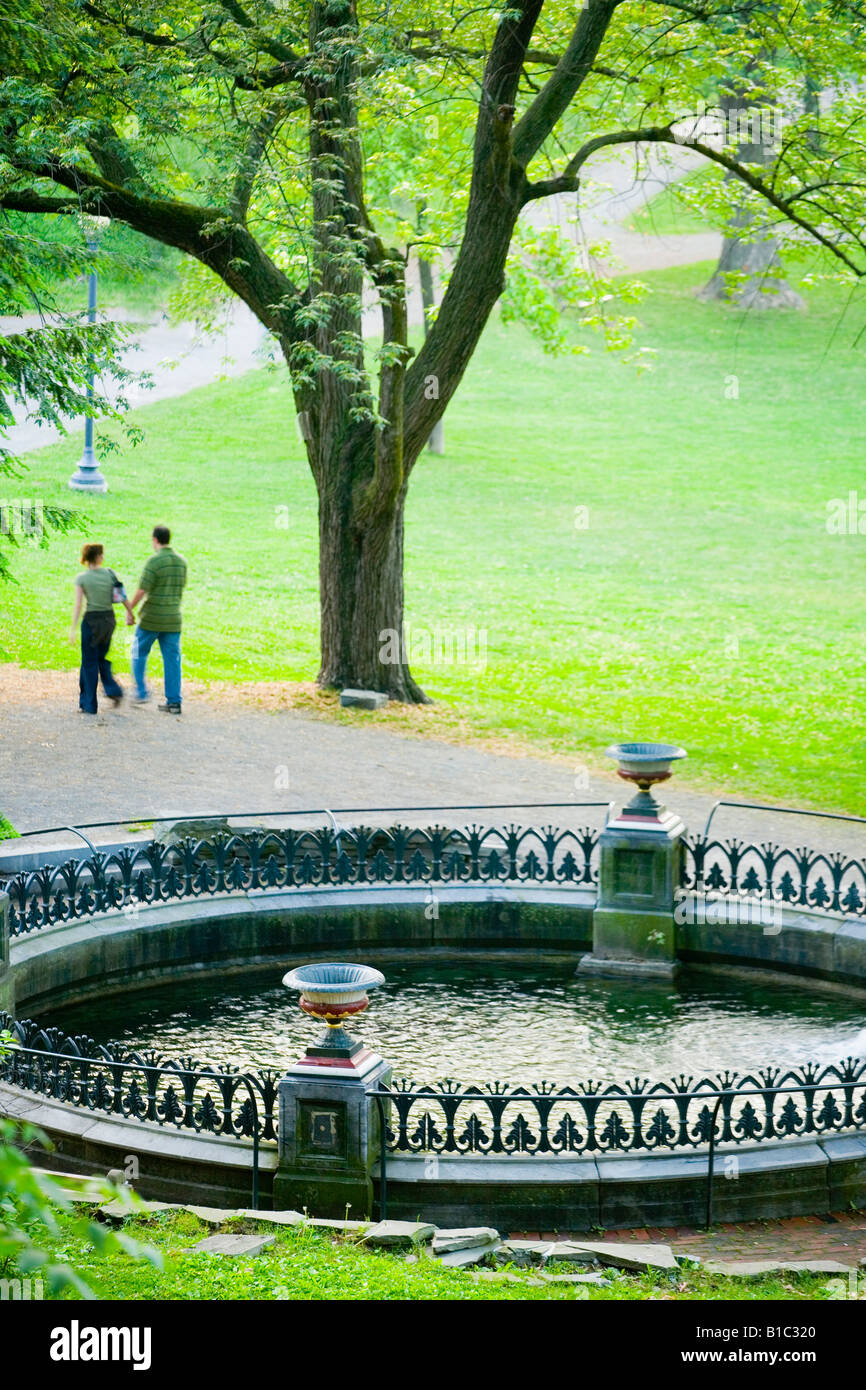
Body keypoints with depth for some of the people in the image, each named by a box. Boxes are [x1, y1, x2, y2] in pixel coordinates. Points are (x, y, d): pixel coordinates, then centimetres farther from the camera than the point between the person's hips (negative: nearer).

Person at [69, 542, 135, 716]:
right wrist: (130, 614, 17)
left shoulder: (81, 578, -9)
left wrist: (73, 629, -11)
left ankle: (89, 705, 7)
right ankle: (113, 690, 5)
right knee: (101, 659, 23)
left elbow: (78, 606, -13)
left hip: (91, 620, -3)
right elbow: (124, 598, 2)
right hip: (109, 619, 3)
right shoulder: (110, 574, -1)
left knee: (89, 662, 5)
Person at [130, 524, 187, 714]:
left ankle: (141, 692, 13)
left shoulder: (154, 561, -14)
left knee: (139, 653, 15)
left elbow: (142, 590, -17)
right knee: (172, 659, 5)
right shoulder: (181, 561, 5)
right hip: (173, 618, 5)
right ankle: (173, 701, 3)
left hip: (151, 618, -5)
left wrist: (130, 609, -4)